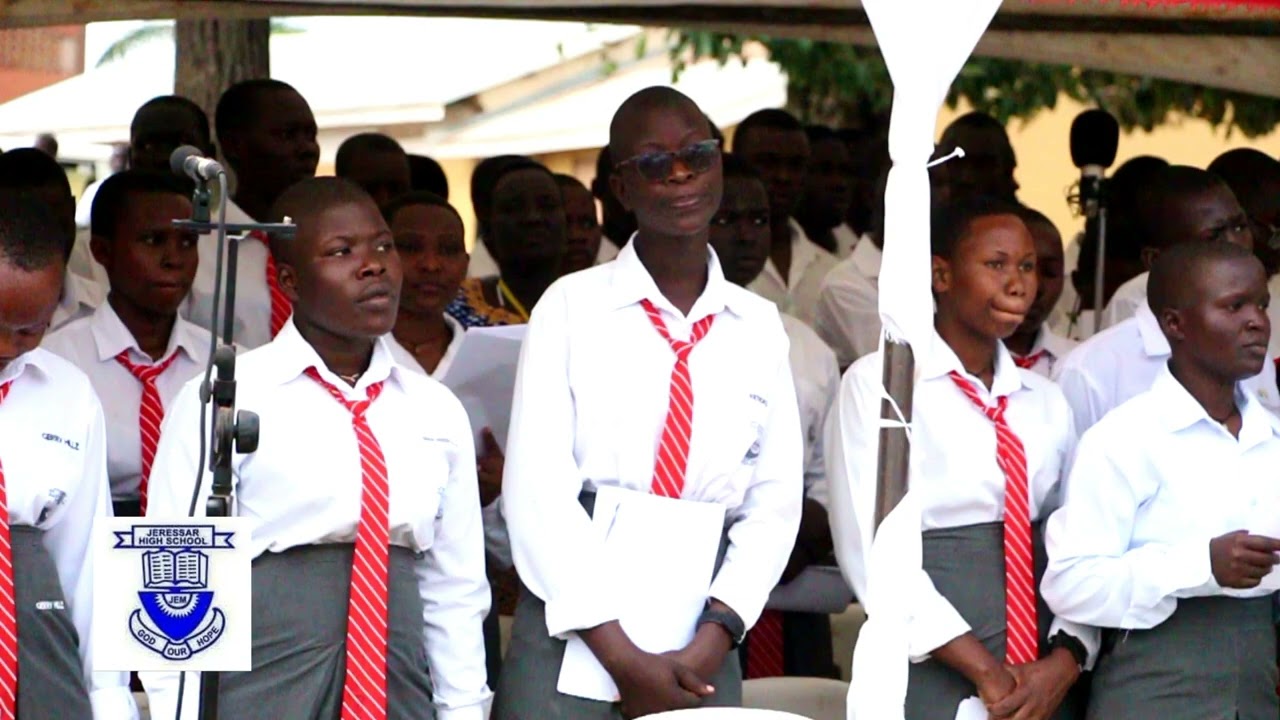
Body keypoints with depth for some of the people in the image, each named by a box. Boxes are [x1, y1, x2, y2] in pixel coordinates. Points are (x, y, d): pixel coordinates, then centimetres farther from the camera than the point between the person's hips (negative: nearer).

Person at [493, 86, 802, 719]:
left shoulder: (758, 326, 10)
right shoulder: (573, 306, 1)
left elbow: (775, 501, 5)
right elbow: (536, 489, -7)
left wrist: (715, 637, -10)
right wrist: (621, 655, -12)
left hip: (702, 653, 2)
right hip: (576, 624, -2)